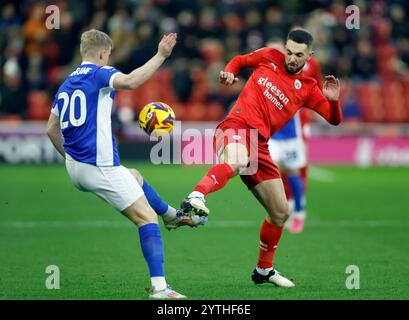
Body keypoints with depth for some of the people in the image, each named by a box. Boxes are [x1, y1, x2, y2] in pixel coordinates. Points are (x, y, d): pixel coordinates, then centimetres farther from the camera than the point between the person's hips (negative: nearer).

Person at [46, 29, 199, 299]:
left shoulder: (66, 84, 16)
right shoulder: (99, 74, -7)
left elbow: (52, 129, 22)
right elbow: (130, 81, -30)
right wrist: (161, 56, -27)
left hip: (76, 168, 9)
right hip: (101, 167, -9)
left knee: (134, 176, 35)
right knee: (147, 218, -7)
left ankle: (172, 215, 56)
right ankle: (159, 287, -18)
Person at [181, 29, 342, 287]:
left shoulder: (307, 88, 14)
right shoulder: (269, 57, 9)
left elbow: (334, 119, 12)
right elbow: (239, 60, 26)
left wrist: (333, 100, -9)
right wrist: (229, 73, 4)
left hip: (260, 145, 5)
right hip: (236, 128, -5)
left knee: (281, 213, 11)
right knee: (237, 162, -44)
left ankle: (264, 270, 29)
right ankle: (195, 197, -63)